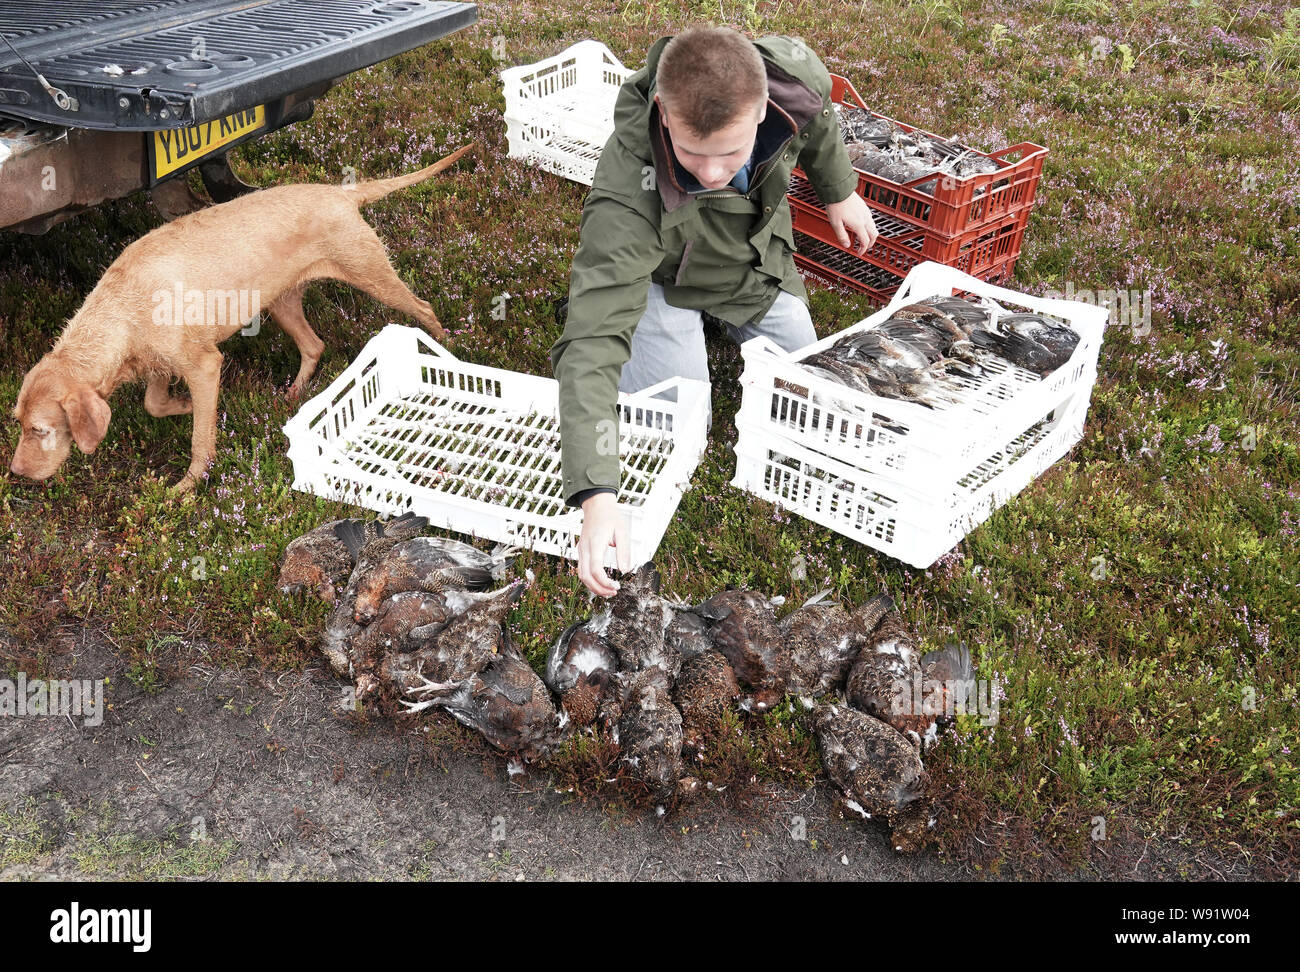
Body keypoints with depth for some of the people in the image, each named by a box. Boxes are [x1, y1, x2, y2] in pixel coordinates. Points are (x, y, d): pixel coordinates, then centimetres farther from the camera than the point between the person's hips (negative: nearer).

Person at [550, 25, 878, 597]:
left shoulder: (792, 73, -35)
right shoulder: (630, 191, -46)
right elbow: (592, 340, -48)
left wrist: (839, 191, 11)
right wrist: (597, 498, -57)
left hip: (755, 254, 4)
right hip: (662, 273, -3)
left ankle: (726, 315, 37)